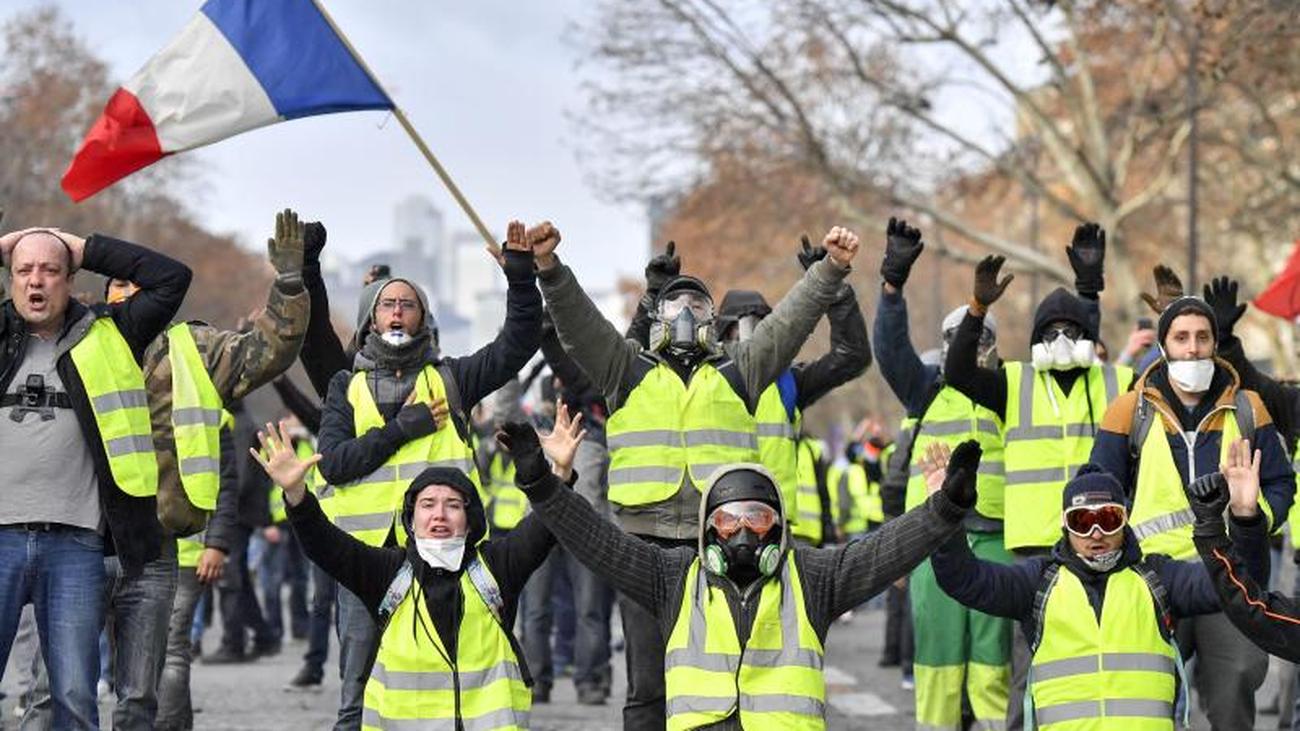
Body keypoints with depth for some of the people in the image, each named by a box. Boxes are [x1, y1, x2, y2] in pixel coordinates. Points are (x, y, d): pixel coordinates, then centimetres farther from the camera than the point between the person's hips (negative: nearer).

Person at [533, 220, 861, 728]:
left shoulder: (737, 371, 18)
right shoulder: (628, 368, 15)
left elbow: (791, 318, 10)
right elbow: (577, 320, 3)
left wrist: (832, 269, -3)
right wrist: (548, 267, -13)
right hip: (646, 539, -1)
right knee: (648, 682, 0)